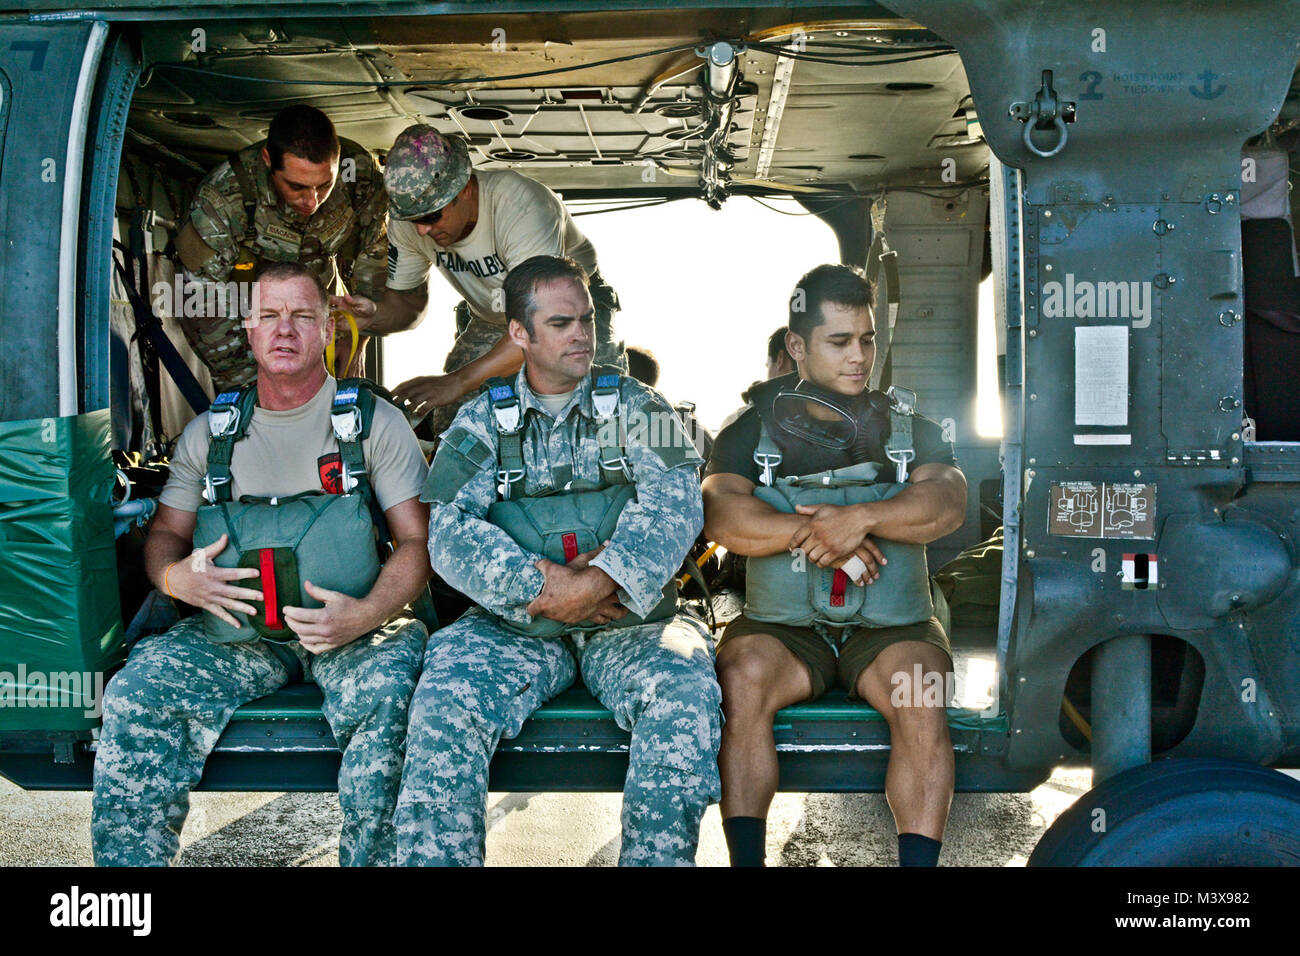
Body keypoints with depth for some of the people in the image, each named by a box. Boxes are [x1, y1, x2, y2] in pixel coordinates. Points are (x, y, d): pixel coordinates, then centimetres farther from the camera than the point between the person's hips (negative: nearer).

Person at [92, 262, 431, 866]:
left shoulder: (375, 422, 4)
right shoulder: (208, 432, 13)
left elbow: (417, 542, -1)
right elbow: (165, 533, 17)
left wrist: (367, 613, -20)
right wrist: (176, 578, -9)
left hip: (353, 627, -2)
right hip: (238, 630, 3)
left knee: (386, 692, -35)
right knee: (134, 694, -22)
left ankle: (373, 859, -16)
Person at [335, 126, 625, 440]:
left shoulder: (520, 204, -36)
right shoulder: (408, 222, -16)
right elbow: (406, 302, -2)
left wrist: (459, 381, -50)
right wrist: (373, 316, -28)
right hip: (490, 322, 5)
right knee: (450, 428, -12)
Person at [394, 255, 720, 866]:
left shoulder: (637, 407, 9)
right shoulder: (482, 420, 10)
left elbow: (675, 502, -7)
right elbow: (450, 529, -2)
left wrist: (600, 582, -23)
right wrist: (541, 586, -16)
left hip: (628, 625, 0)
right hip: (514, 626, 1)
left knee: (683, 689, -31)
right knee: (444, 698, -28)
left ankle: (656, 858, -20)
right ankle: (432, 858, -16)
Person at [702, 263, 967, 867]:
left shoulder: (908, 426, 15)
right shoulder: (753, 429, 11)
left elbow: (948, 504, -4)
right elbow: (720, 516, -7)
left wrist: (861, 518, -20)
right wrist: (817, 532, -18)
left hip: (891, 623, 1)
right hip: (781, 623, 0)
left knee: (920, 702, -29)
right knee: (741, 681, -30)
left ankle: (917, 861, -23)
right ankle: (746, 861, -24)